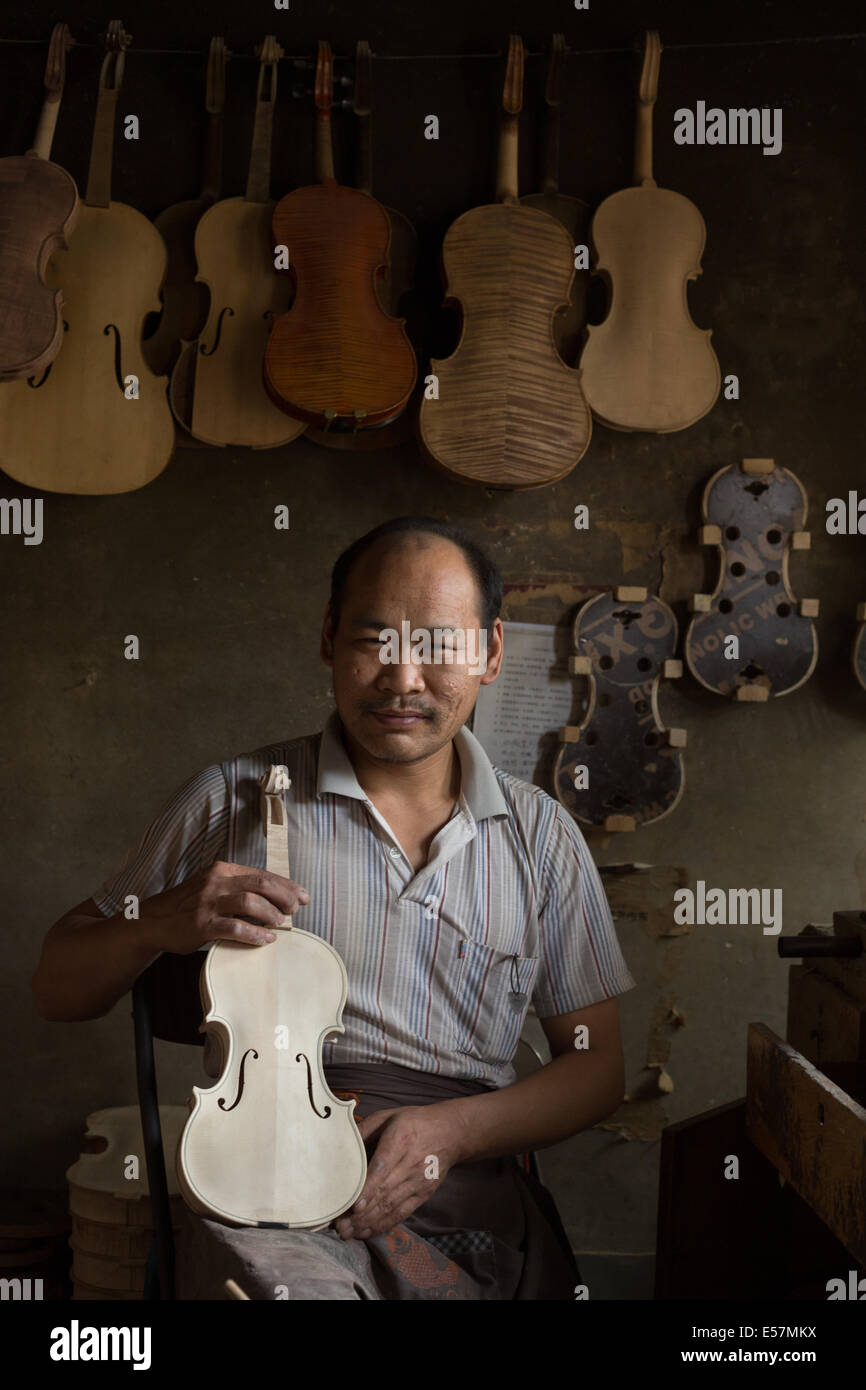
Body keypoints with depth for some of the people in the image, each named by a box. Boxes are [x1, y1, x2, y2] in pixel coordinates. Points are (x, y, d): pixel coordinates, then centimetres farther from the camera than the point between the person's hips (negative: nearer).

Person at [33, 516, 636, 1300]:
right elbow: (57, 991, 11)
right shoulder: (233, 802, 7)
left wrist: (451, 1131, -6)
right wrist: (161, 924, -11)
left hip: (477, 1201, 3)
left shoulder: (539, 835, 12)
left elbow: (597, 1066, 13)